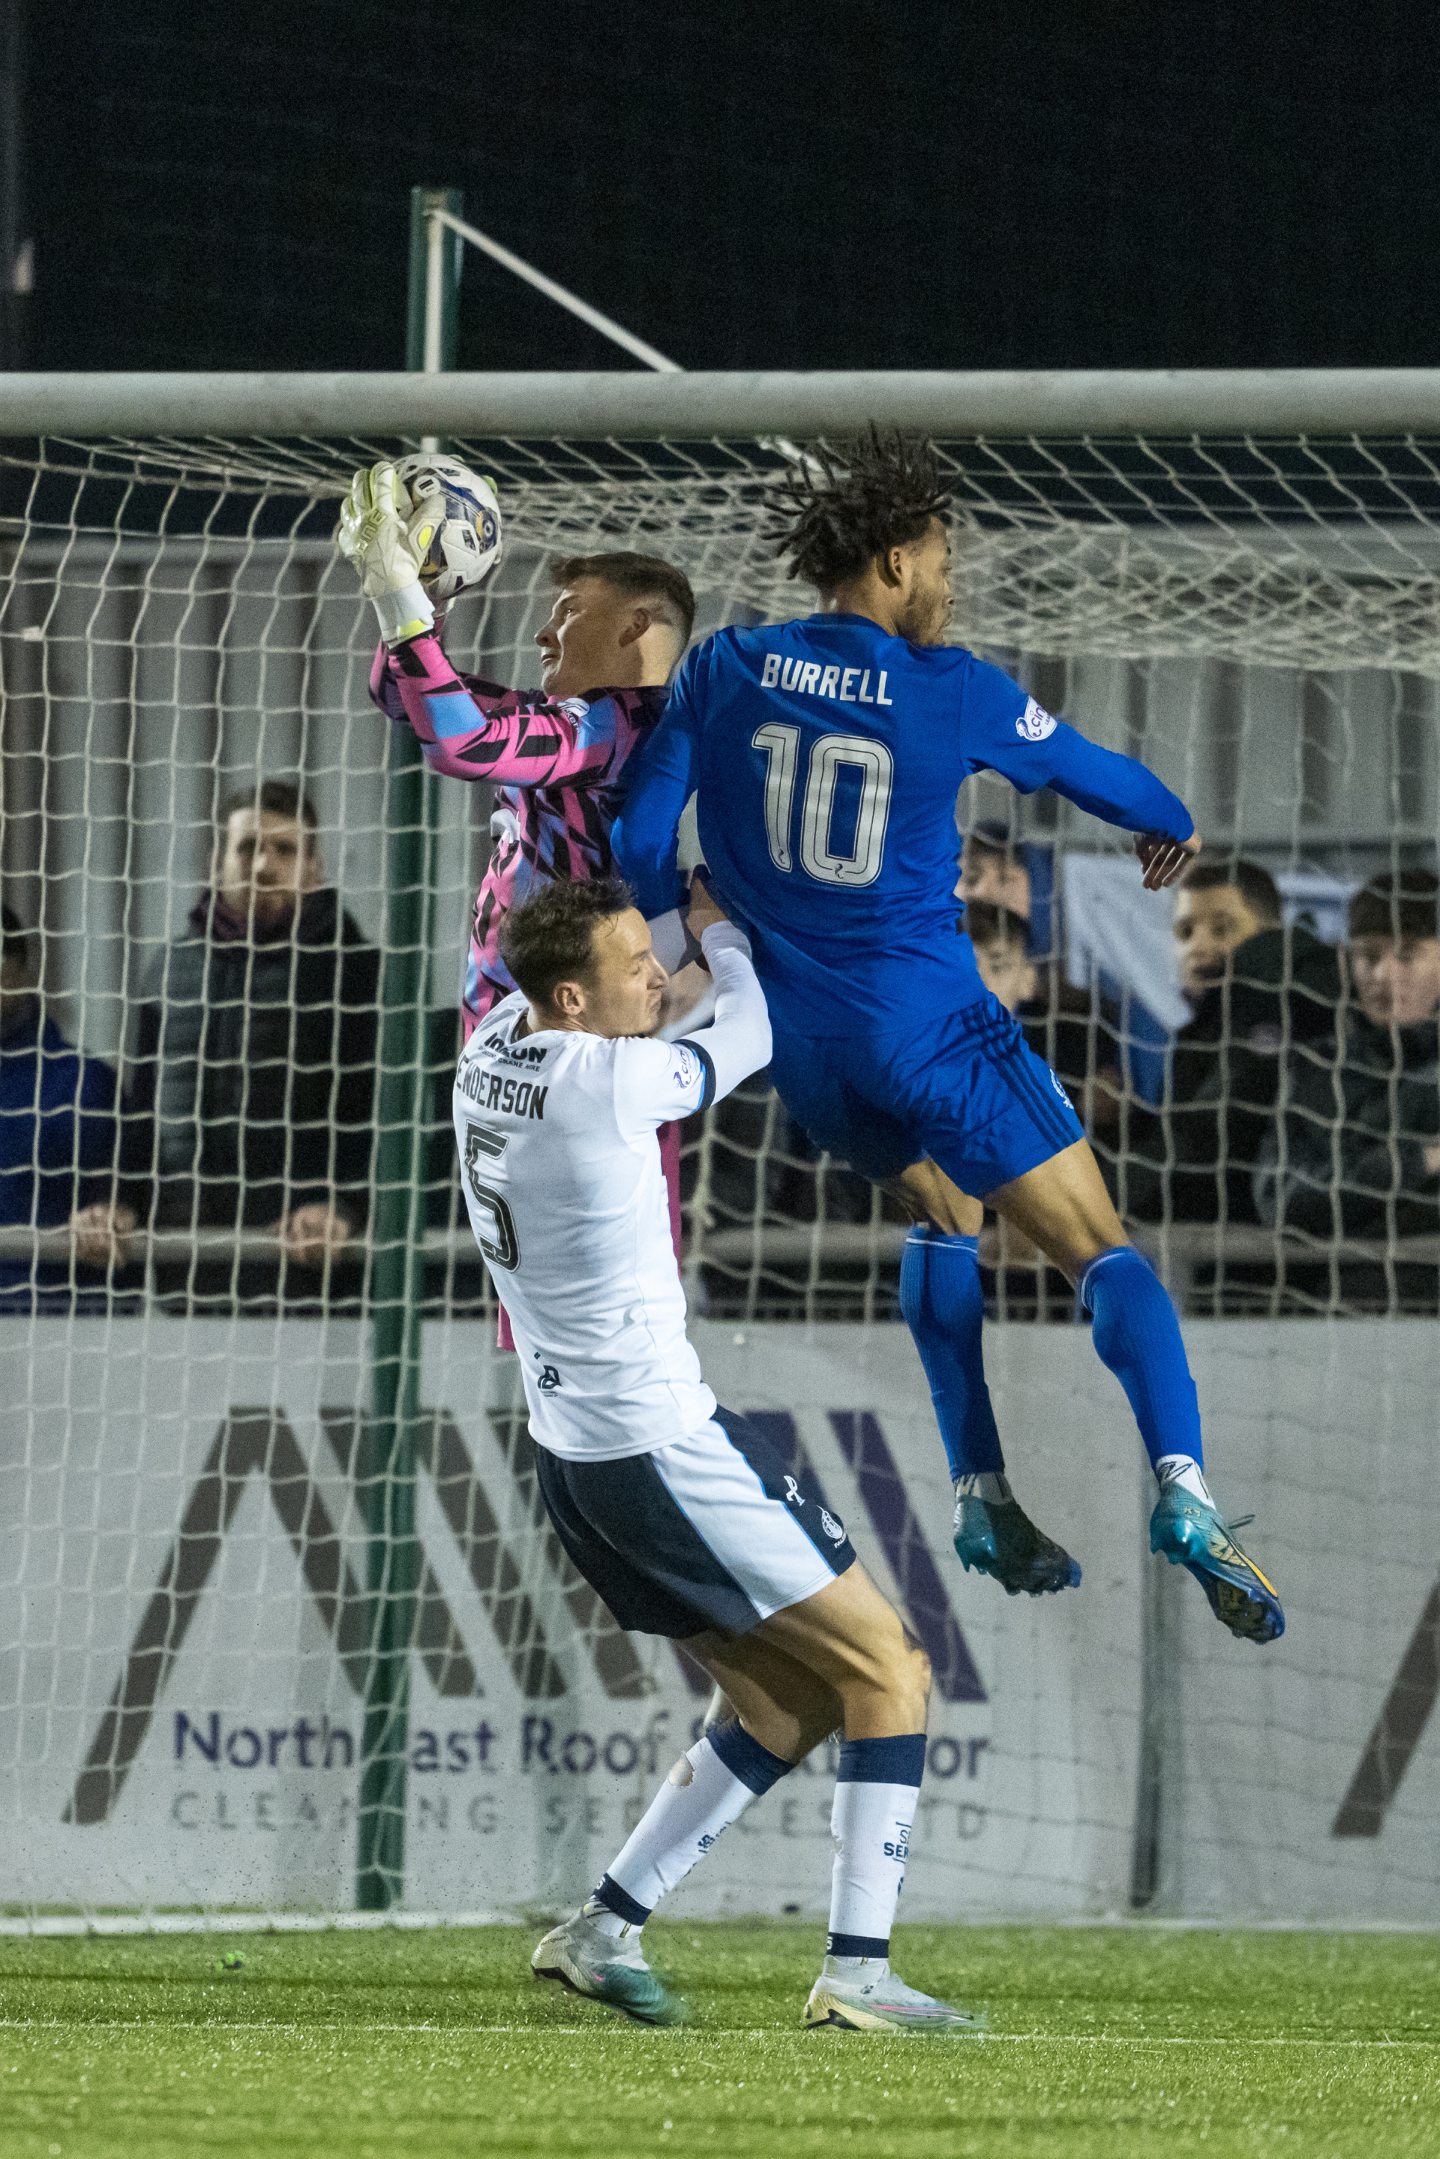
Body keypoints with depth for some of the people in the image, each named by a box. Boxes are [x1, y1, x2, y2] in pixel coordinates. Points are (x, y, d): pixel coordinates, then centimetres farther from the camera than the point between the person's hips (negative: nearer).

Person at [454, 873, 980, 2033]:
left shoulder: (489, 1055, 2)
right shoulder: (612, 1082, -20)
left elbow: (517, 982, 27)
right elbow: (750, 1033, -2)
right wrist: (719, 924, 17)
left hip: (572, 1449, 9)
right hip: (665, 1447, -9)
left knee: (791, 1702, 17)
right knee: (888, 1673, -1)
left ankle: (603, 1929, 15)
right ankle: (857, 1971, -8)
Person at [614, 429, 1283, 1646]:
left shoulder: (725, 671, -1)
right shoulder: (952, 691, -7)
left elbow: (641, 838, 0)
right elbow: (1090, 771, 9)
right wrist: (1174, 828, 30)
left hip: (801, 1038, 4)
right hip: (930, 1024, -4)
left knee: (943, 1213, 27)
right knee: (1098, 1248, 0)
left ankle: (982, 1500, 17)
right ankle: (1181, 1488, -22)